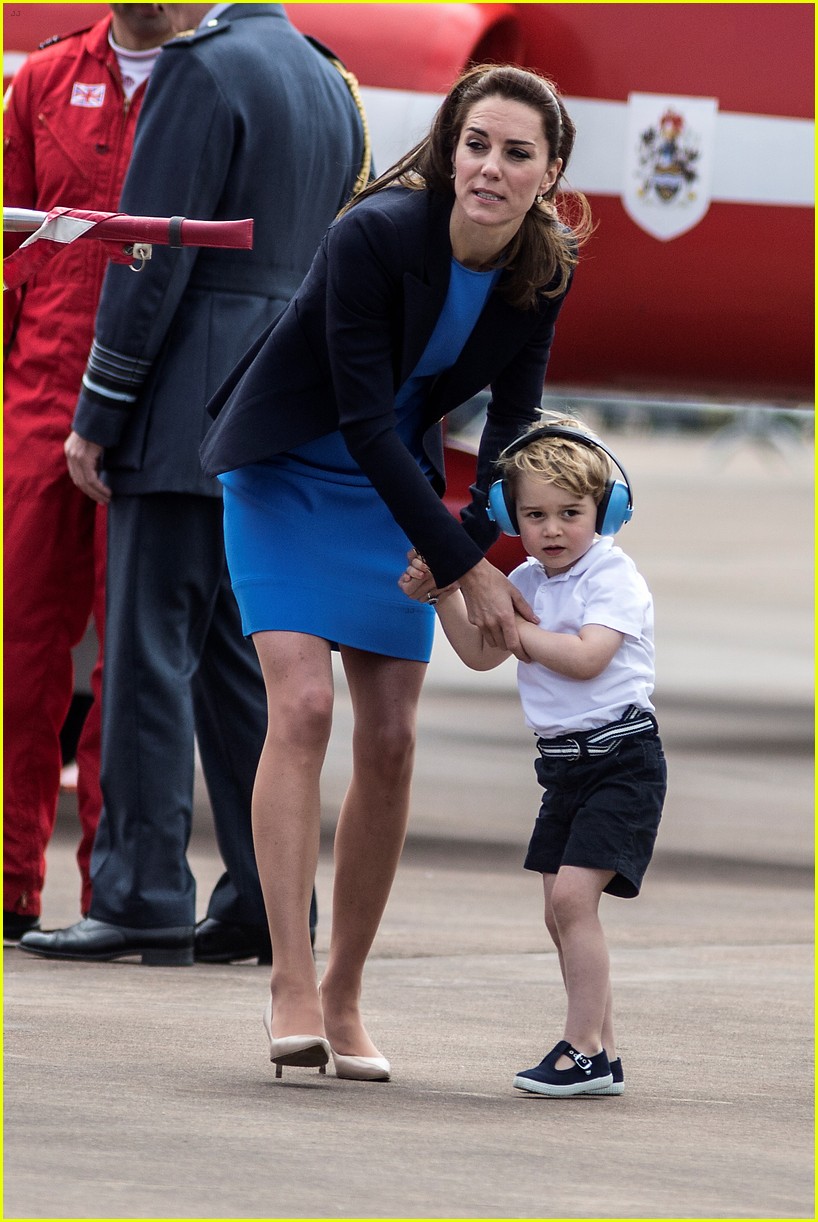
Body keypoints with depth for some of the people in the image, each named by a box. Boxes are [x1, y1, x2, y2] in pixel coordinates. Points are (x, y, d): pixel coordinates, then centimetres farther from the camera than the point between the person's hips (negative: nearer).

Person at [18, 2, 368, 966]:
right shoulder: (329, 85, 16)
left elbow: (153, 255, -14)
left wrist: (97, 416, -11)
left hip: (187, 414, -8)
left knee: (150, 651, -6)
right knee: (237, 656, 10)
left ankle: (143, 896, -8)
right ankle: (264, 900, 8)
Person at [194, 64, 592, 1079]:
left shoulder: (541, 271, -12)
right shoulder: (375, 237, -29)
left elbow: (512, 424, -2)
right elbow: (365, 420, -27)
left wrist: (483, 547, -18)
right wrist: (461, 567, -27)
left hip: (394, 487, 5)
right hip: (289, 473, -5)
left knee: (390, 740, -1)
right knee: (302, 705, -20)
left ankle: (344, 998, 9)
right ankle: (290, 985, -20)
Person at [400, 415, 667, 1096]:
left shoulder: (613, 576, -12)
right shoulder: (528, 582, 11)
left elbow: (586, 657, -23)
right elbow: (480, 654, 16)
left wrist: (518, 628, -13)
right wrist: (446, 597, 2)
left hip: (621, 759, -8)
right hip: (565, 762, 8)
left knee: (572, 893, -18)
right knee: (563, 912, 8)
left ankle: (583, 1047, -14)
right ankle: (602, 1054, 14)